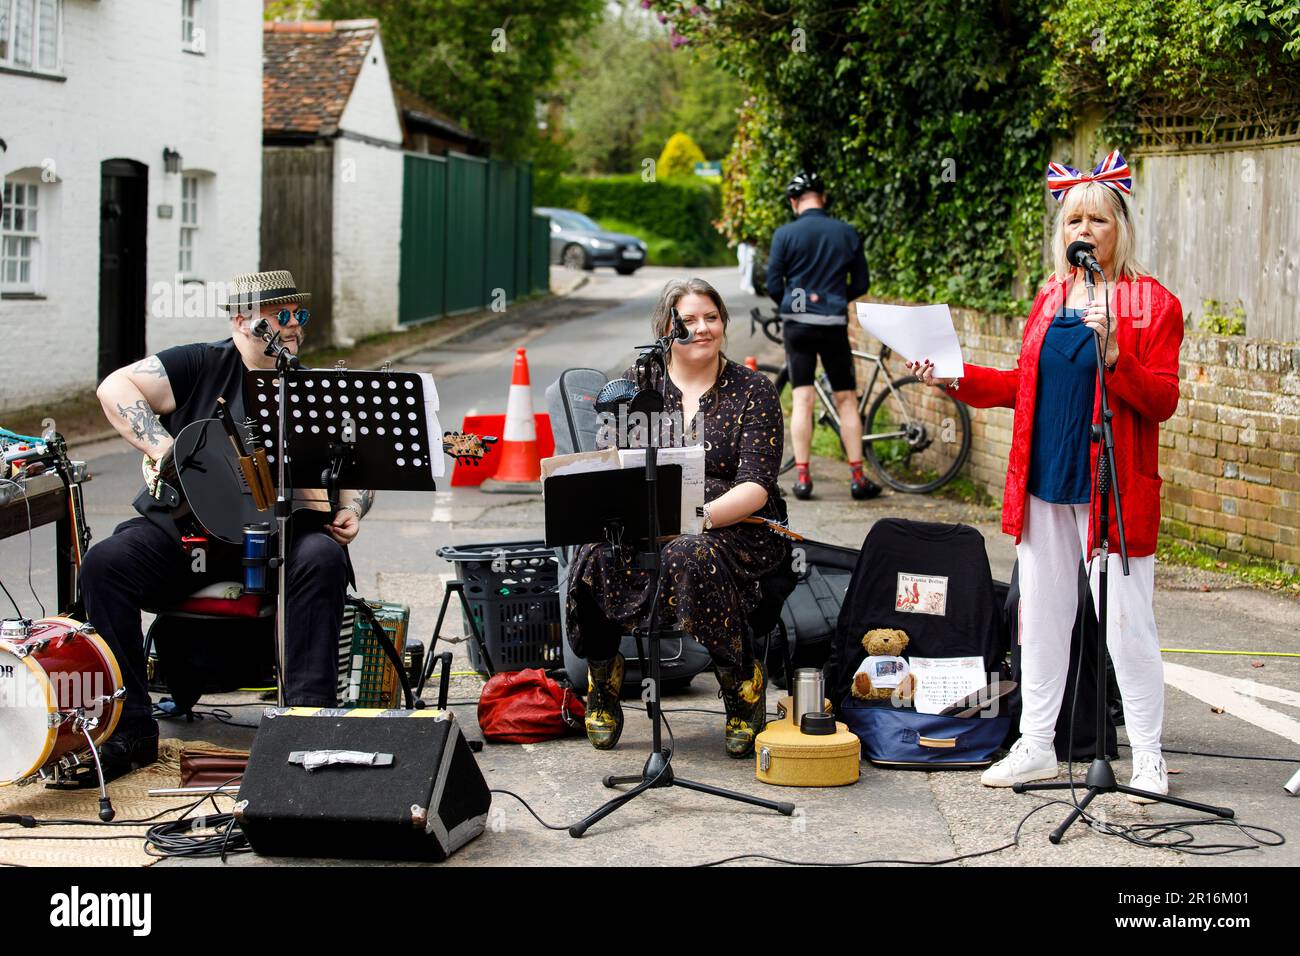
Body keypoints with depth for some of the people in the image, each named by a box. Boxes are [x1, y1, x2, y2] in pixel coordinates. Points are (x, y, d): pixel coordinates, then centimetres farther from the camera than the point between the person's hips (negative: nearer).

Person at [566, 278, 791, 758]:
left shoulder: (753, 390, 3)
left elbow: (755, 487, -7)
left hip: (735, 526, -2)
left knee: (691, 555, -37)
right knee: (598, 552, -30)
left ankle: (744, 684, -17)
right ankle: (601, 681, -8)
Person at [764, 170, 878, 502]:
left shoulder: (785, 234, -5)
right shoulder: (847, 233, 1)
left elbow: (773, 285, -4)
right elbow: (861, 284, 5)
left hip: (797, 324, -1)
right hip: (834, 324, 1)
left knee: (802, 400, 3)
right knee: (846, 399, 8)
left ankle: (802, 476, 0)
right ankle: (857, 477, 7)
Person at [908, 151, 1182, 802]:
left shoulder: (1153, 303, -5)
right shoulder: (1049, 299, 12)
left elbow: (1162, 401, -12)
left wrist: (1114, 357, -26)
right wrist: (954, 379, 10)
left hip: (1115, 490, -6)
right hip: (1043, 485, 6)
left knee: (1127, 625, -2)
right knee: (1041, 615, 12)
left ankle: (1147, 760, 11)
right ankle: (1036, 747, 23)